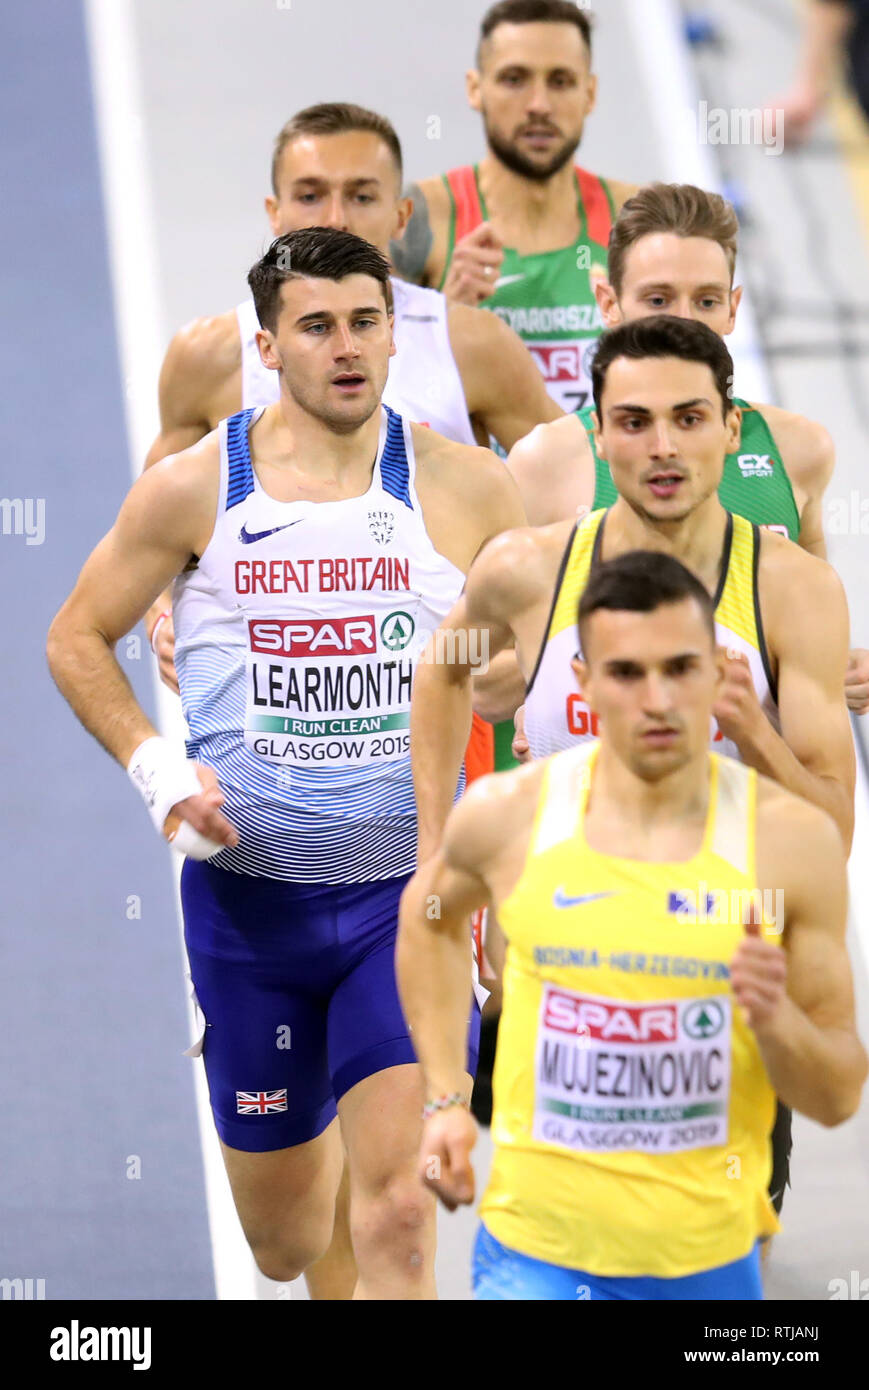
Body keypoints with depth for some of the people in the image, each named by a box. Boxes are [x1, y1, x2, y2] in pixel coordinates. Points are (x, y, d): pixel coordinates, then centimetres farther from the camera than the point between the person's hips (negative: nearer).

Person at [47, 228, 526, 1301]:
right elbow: (77, 639, 7)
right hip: (246, 890, 1)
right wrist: (154, 767, -8)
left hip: (406, 890, -1)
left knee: (396, 1213, -18)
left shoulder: (464, 488, -3)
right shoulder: (194, 489, -4)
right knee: (281, 1240, 15)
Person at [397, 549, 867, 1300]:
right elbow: (428, 914, 17)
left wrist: (774, 1019, -22)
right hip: (535, 1253, 0)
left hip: (712, 1257, 0)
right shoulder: (507, 815, -7)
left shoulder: (793, 838, -9)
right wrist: (445, 1099, 12)